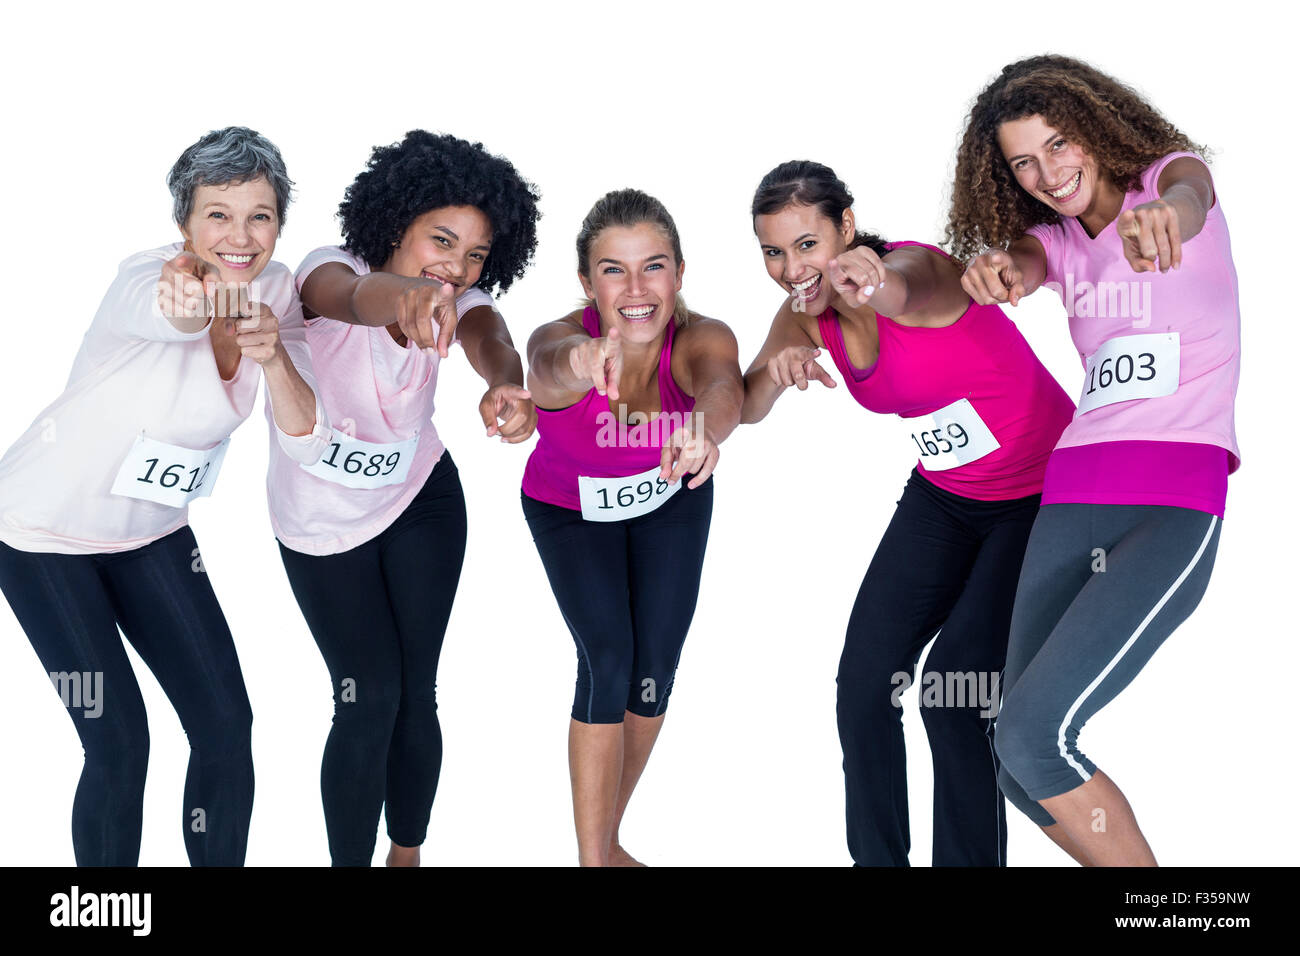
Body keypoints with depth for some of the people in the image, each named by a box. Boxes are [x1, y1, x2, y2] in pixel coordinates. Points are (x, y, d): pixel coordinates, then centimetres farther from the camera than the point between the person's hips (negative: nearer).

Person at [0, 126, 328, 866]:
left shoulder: (277, 291, -9)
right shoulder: (146, 280, -27)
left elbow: (306, 443, -15)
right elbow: (169, 313, -53)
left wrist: (272, 354, -33)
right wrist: (191, 302, -76)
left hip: (152, 530, 6)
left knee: (227, 727, 0)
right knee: (120, 745, -9)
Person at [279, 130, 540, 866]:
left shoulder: (460, 301, -16)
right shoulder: (327, 270, -27)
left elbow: (490, 338, -39)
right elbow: (350, 297, -52)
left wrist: (506, 386, -63)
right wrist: (398, 294, -76)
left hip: (423, 502, 3)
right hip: (323, 524, -3)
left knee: (416, 693, 2)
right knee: (370, 700, -6)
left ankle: (408, 854, 22)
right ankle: (351, 860, 13)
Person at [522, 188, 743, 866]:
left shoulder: (700, 339, -33)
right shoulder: (564, 341, -36)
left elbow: (723, 388, -55)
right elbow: (549, 361, -60)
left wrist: (704, 430, -80)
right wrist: (579, 362, -85)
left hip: (672, 500, 2)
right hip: (571, 509, -2)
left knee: (656, 670, 0)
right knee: (608, 661, -17)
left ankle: (608, 840, 22)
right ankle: (593, 858, -7)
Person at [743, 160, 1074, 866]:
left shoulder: (909, 262, -26)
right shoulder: (806, 312, -5)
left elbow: (910, 289, -50)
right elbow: (745, 408, -11)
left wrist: (877, 286, -74)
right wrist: (777, 372, -34)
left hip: (1044, 495, -7)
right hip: (943, 498, 7)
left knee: (953, 694, -14)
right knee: (862, 685, 0)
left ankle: (968, 859, 6)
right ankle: (878, 861, 17)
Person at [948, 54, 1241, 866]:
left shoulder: (1169, 172, 5)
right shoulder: (1056, 239, 20)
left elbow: (1186, 193, -20)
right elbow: (1022, 266, -3)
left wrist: (1162, 212, -47)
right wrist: (996, 271, -30)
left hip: (1175, 501, -6)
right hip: (1070, 499, 6)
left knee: (1033, 732, -19)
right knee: (1022, 768, 1)